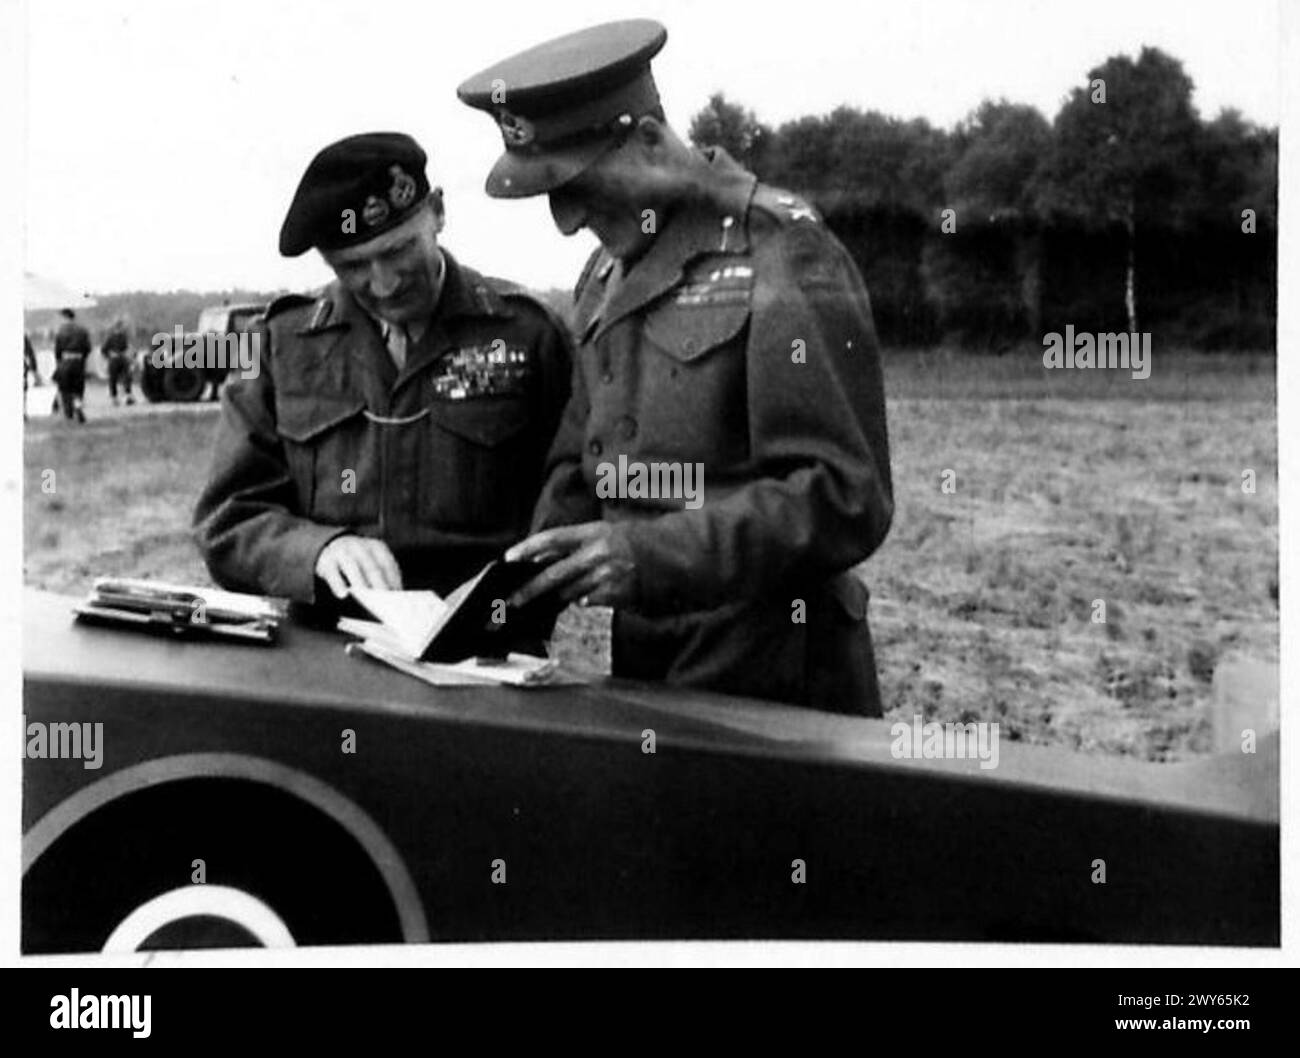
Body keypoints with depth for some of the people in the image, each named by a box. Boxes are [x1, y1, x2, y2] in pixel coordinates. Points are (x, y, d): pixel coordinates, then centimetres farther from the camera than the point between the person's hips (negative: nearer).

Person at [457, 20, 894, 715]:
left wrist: (649, 555, -26)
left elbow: (846, 500, -19)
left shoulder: (781, 253, -14)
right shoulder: (606, 275, 12)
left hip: (772, 684, -7)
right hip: (641, 671, 7)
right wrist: (527, 592, -1)